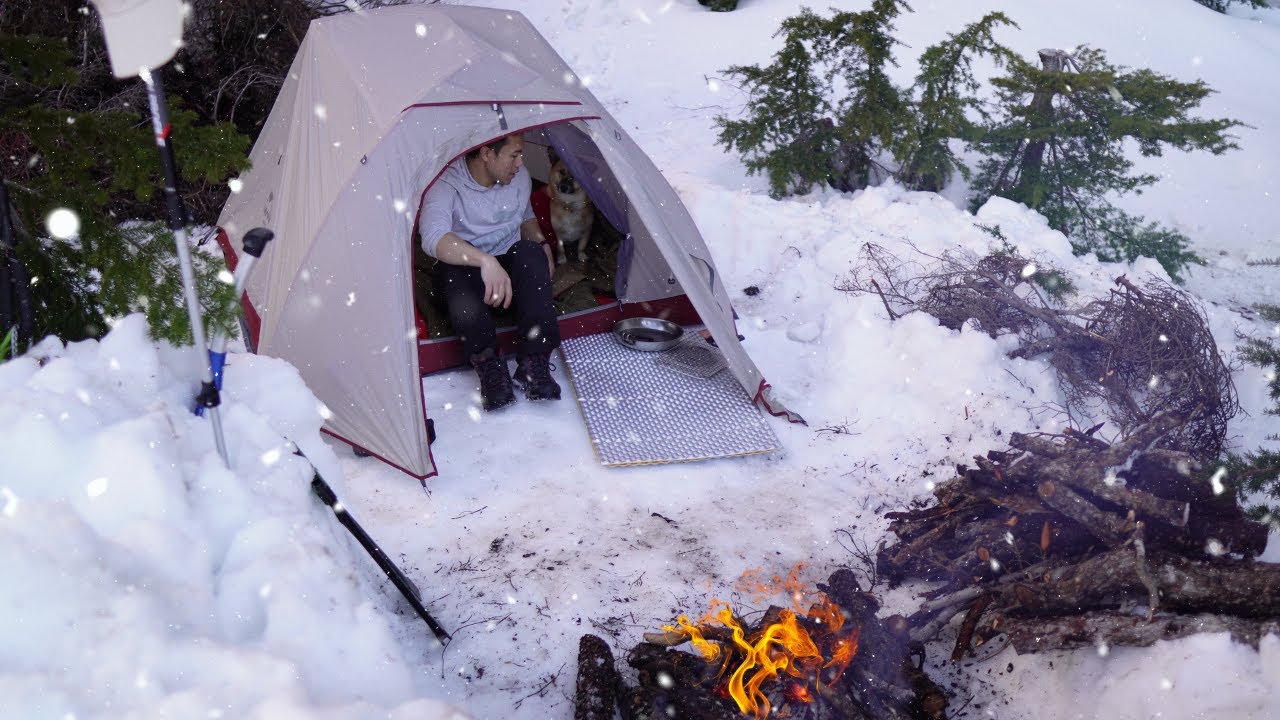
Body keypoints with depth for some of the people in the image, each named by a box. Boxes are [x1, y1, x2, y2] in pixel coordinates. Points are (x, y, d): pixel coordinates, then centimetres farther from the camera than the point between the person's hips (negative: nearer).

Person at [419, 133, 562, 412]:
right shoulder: (446, 184, -21)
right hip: (463, 268, -4)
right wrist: (484, 260, -52)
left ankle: (534, 362, -35)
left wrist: (541, 243, -2)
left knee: (530, 253, -31)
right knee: (456, 274, -39)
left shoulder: (519, 177, -3)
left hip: (511, 266, 4)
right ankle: (489, 365, -34)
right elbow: (433, 237, -39)